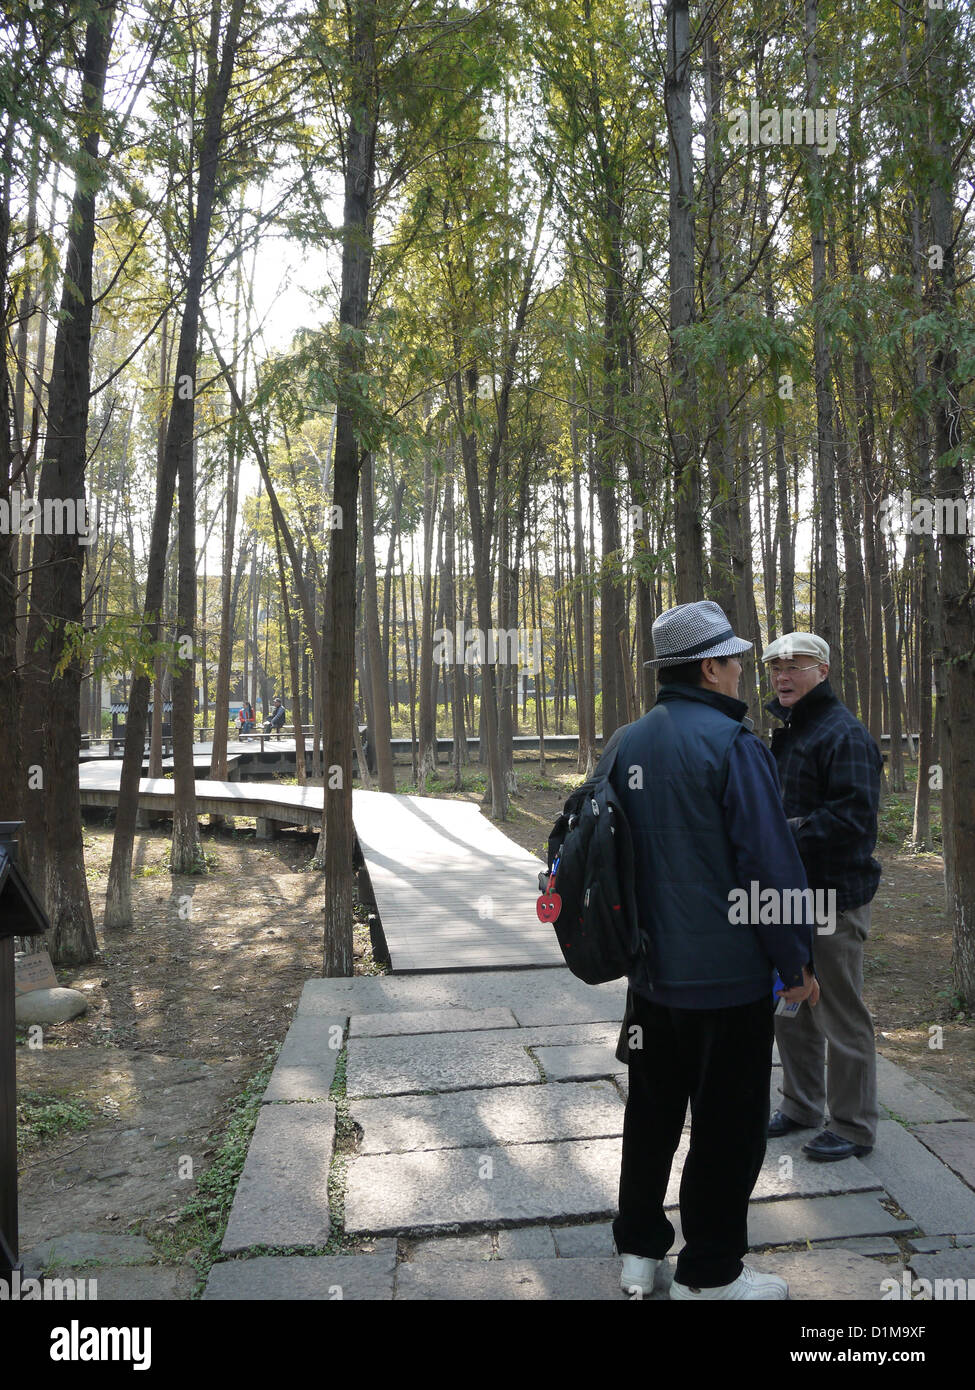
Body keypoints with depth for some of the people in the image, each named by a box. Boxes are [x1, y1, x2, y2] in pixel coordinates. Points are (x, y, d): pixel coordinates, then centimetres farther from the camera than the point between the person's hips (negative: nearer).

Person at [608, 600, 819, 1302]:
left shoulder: (626, 742, 4)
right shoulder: (733, 745, -19)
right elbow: (772, 866, -19)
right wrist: (797, 961, -8)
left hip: (651, 972, 7)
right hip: (728, 978, -7)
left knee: (652, 1111, 20)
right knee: (728, 1126, 10)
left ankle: (639, 1250, 34)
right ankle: (709, 1274, 25)